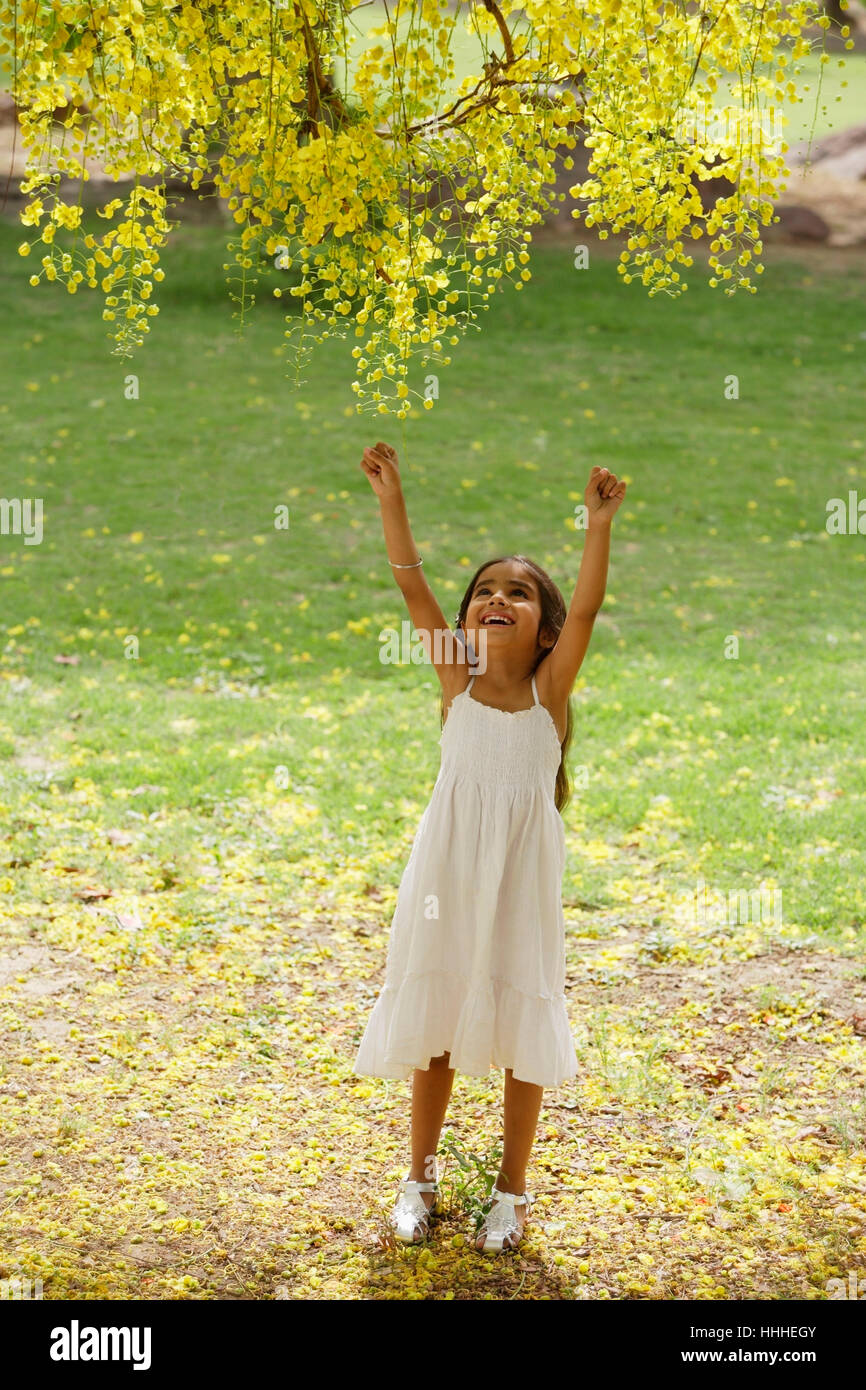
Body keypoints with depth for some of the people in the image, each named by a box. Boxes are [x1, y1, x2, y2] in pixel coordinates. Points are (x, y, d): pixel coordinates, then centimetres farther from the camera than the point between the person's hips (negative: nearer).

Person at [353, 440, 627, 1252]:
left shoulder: (549, 688, -3)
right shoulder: (456, 679, -1)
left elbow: (586, 610, -16)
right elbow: (413, 589, -9)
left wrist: (598, 523, -26)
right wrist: (391, 500, -17)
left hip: (522, 879, -1)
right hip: (447, 874, 1)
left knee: (521, 1029, 7)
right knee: (432, 1021, 11)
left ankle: (511, 1190, 23)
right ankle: (420, 1177, 28)